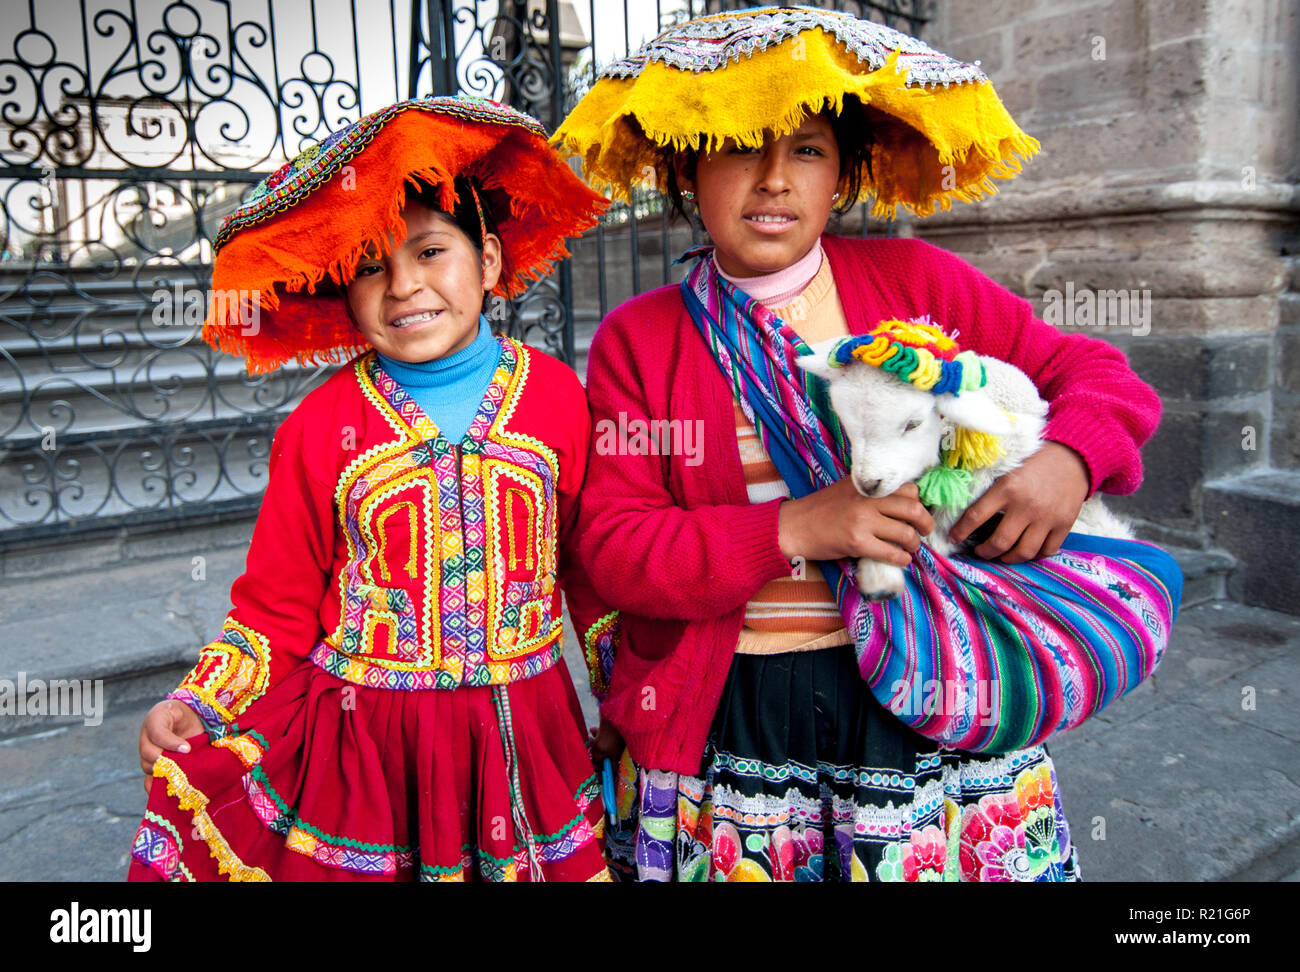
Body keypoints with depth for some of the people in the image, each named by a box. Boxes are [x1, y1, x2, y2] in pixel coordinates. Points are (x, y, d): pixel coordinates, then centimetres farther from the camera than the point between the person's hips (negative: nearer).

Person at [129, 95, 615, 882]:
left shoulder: (554, 393, -3)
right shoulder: (322, 426, -5)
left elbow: (594, 562, 5)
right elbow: (278, 609, 2)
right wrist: (194, 704, -11)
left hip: (522, 739, 1)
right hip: (361, 746, 0)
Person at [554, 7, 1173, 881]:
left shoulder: (918, 282, 0)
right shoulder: (636, 339, -2)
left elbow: (1098, 373, 6)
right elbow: (614, 547, -9)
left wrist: (1068, 458, -17)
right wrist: (793, 530, -23)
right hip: (727, 726, 0)